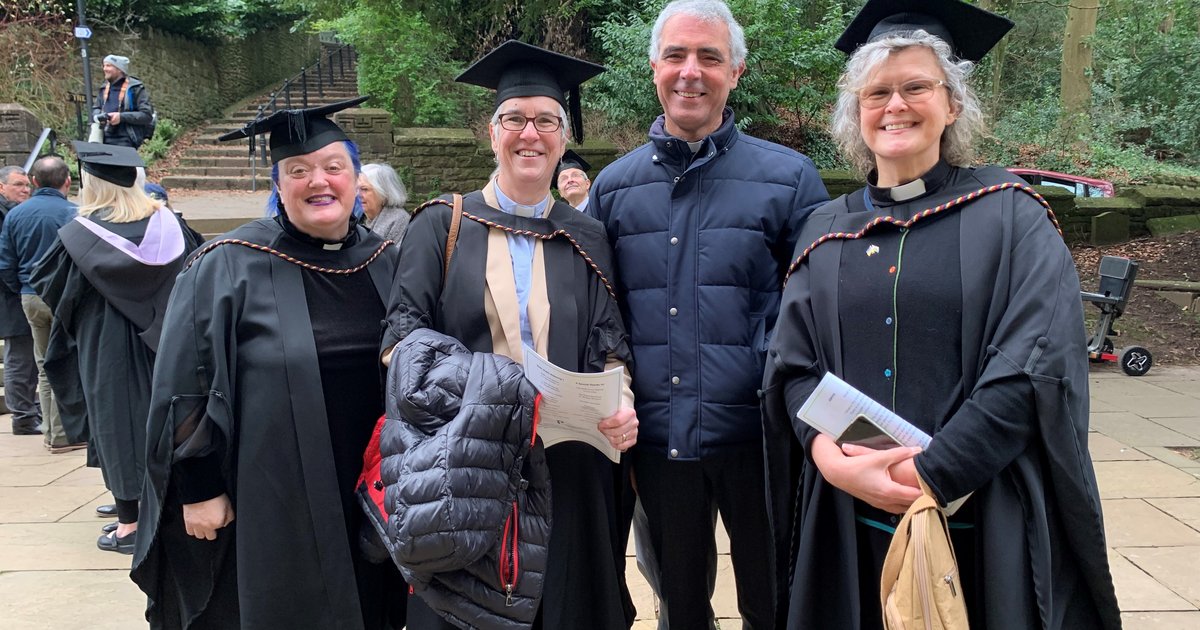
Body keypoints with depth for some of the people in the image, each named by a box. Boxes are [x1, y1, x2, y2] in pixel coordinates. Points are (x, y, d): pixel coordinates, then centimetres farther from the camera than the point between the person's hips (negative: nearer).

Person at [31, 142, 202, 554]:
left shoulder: (81, 234, -13)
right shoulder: (164, 223, -2)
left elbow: (43, 280, -3)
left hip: (107, 347, -4)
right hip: (160, 342, 4)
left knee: (118, 427, 4)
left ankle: (128, 524, 10)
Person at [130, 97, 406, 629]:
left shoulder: (385, 262, 5)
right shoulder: (228, 267, -9)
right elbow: (186, 387, -8)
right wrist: (198, 488, -9)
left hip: (370, 499, 4)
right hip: (267, 506, -4)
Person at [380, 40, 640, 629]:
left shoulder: (585, 240, 9)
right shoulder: (441, 225, 2)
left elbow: (607, 345, 4)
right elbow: (403, 335, -3)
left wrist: (620, 402, -17)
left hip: (566, 467, 2)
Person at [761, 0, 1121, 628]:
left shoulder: (1010, 216, -2)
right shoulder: (826, 231, 7)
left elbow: (1037, 365, -11)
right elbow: (791, 363, 3)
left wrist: (932, 472, -18)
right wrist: (831, 456, -15)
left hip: (984, 521, -2)